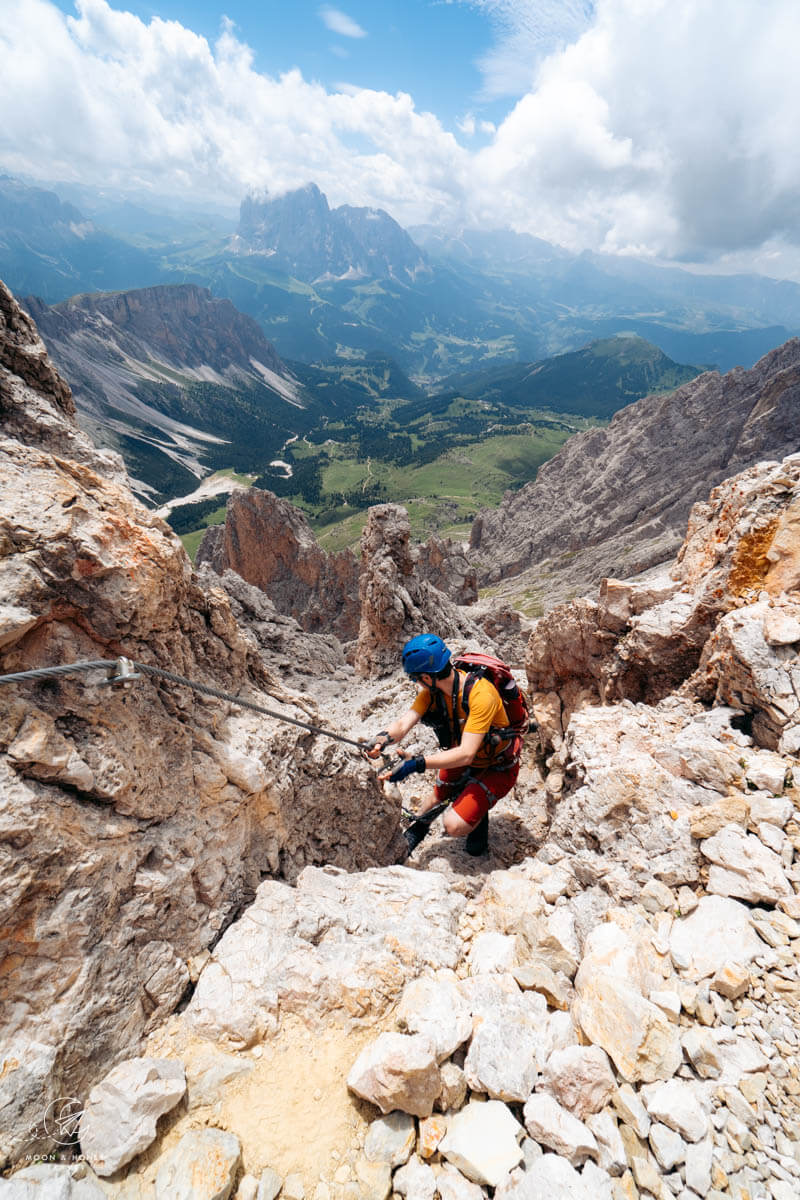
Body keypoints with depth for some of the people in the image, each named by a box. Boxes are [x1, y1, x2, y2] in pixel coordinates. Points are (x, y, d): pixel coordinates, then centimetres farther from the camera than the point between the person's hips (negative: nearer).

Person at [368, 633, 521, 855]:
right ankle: (417, 827, 44)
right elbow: (404, 723, -23)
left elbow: (466, 753, -40)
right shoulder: (432, 689, -14)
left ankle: (479, 815, 13)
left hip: (496, 768, -6)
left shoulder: (481, 694, -35)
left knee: (454, 826, -18)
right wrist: (383, 738, -46)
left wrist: (417, 763, -49)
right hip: (461, 758, 6)